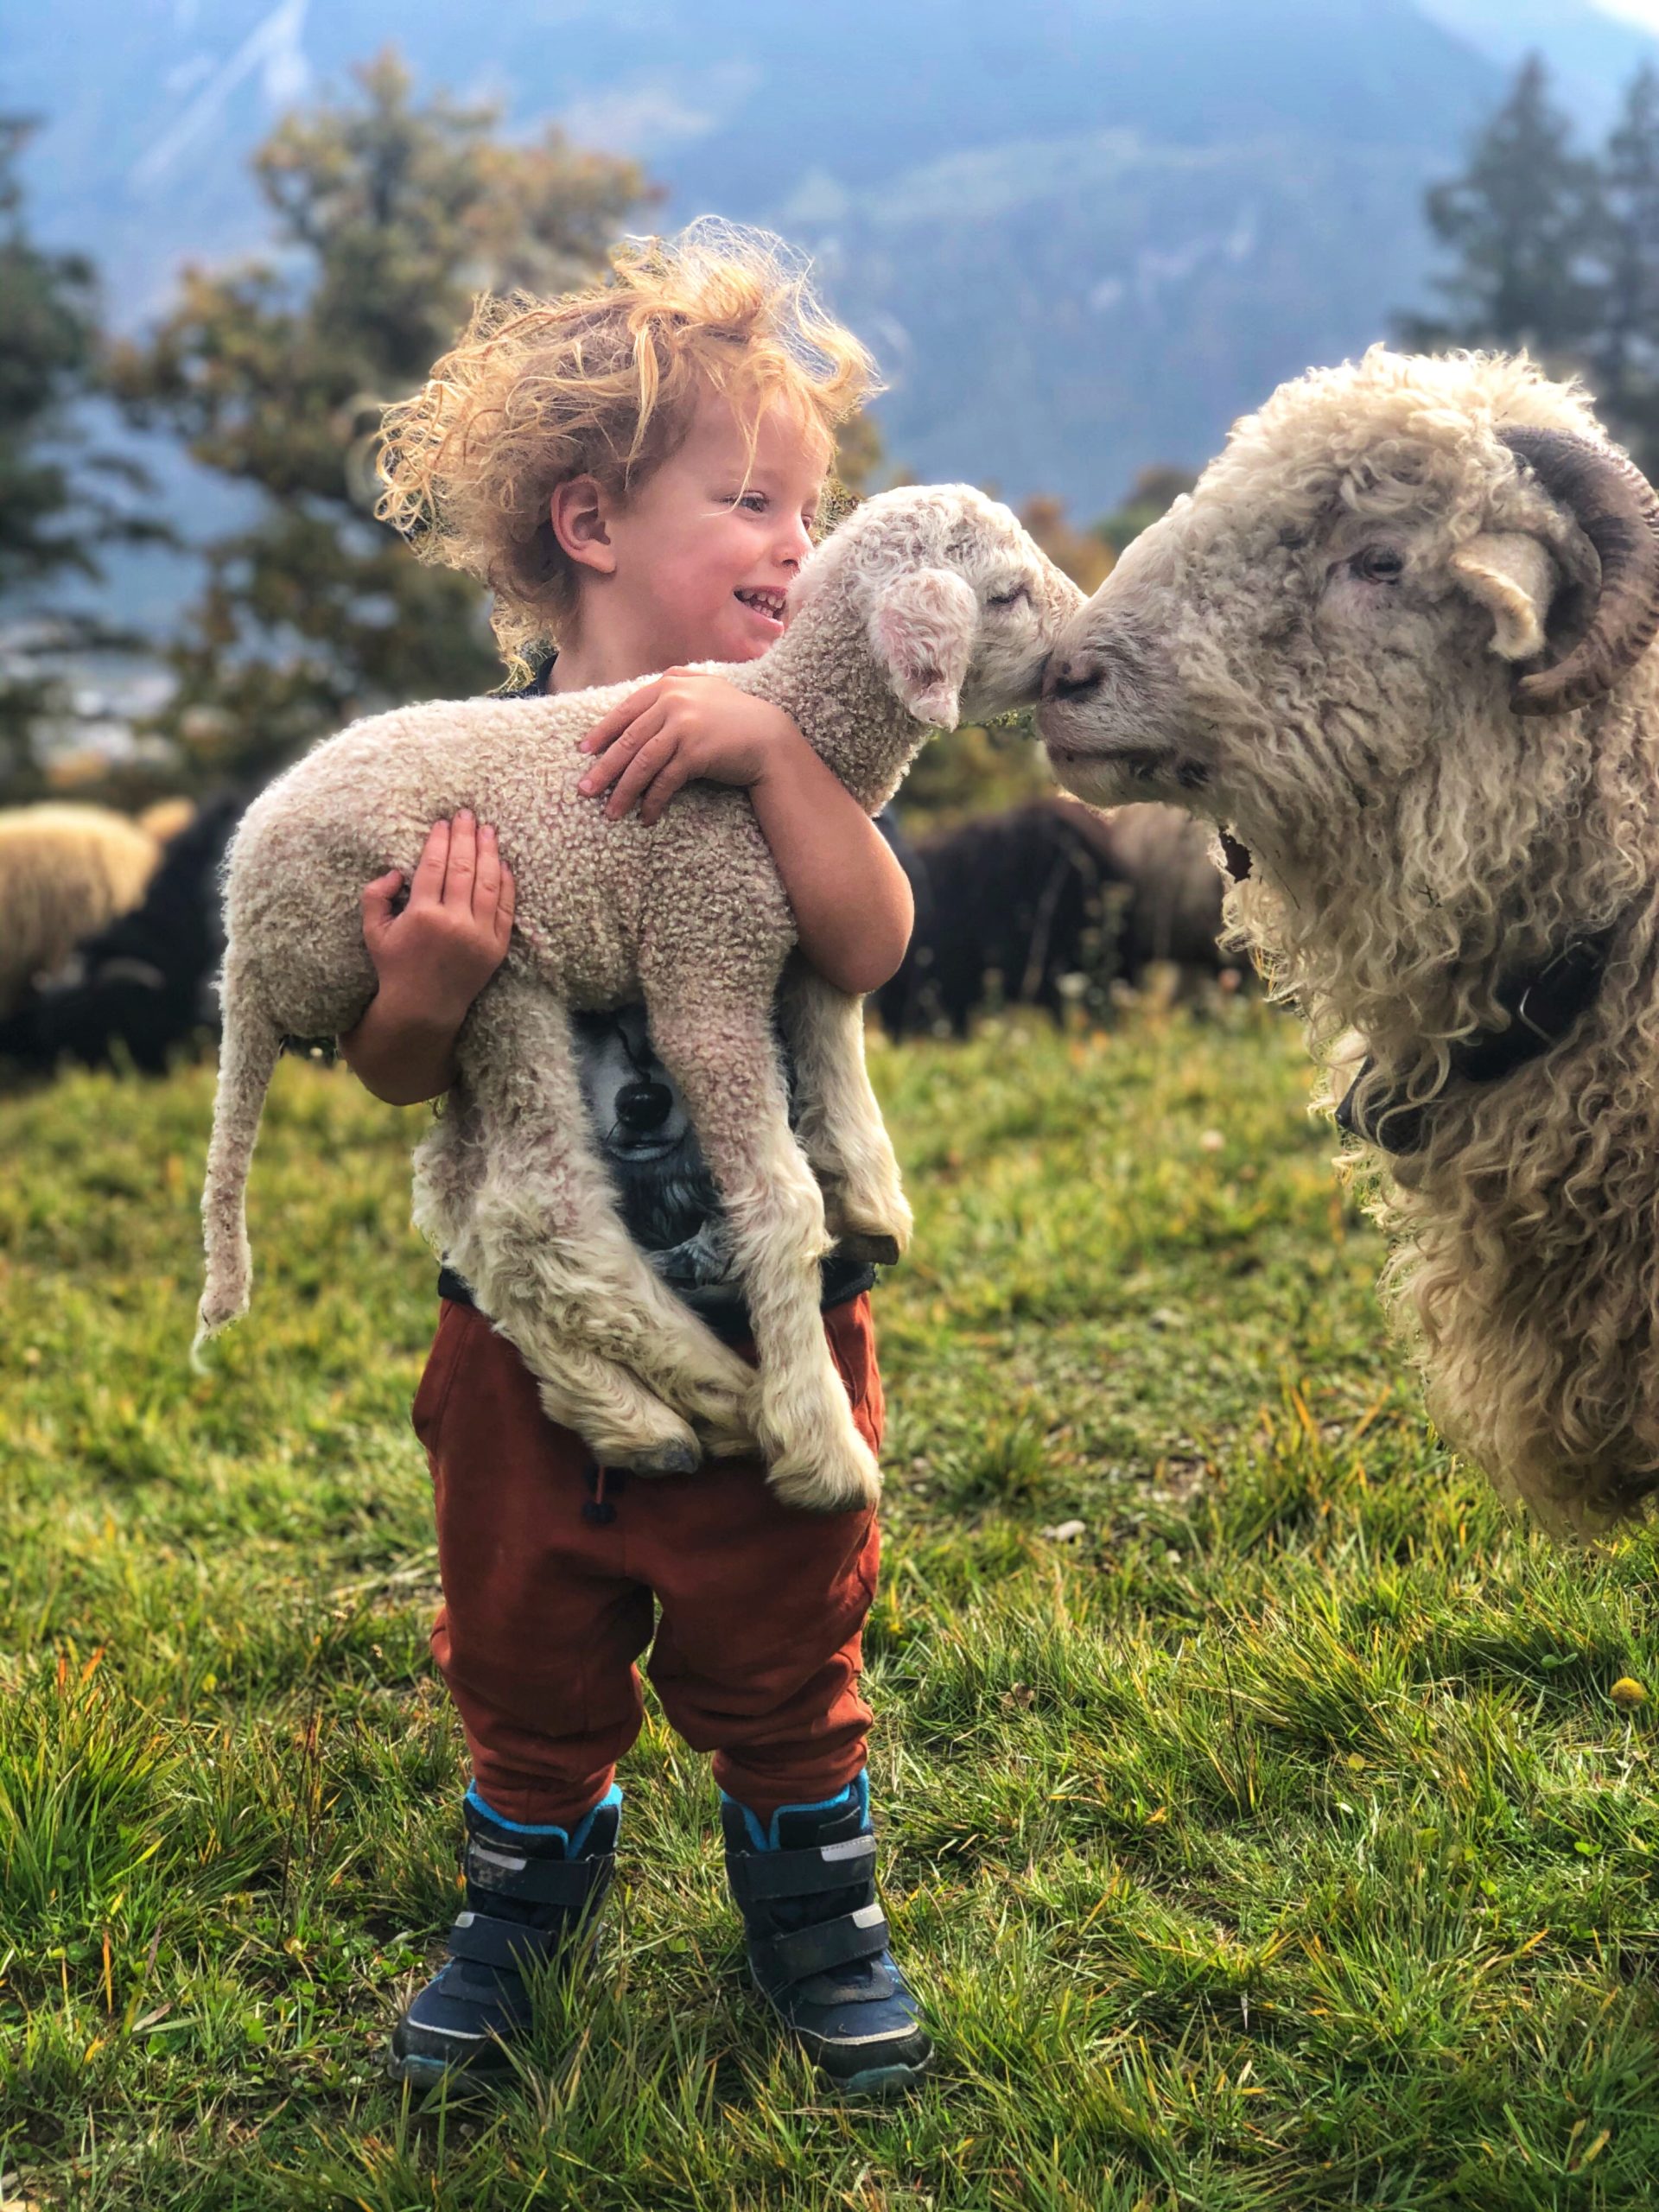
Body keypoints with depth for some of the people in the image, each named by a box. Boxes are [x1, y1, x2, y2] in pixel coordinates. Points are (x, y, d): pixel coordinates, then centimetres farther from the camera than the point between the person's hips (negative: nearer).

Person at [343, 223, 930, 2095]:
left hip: (766, 1326, 0)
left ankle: (814, 1903, 42)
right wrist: (423, 988, -29)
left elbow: (870, 947, -25)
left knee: (776, 1659, 17)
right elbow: (393, 1076, -7)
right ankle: (526, 1895, 46)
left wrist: (770, 743, -35)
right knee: (524, 1657, 19)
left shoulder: (789, 752, -8)